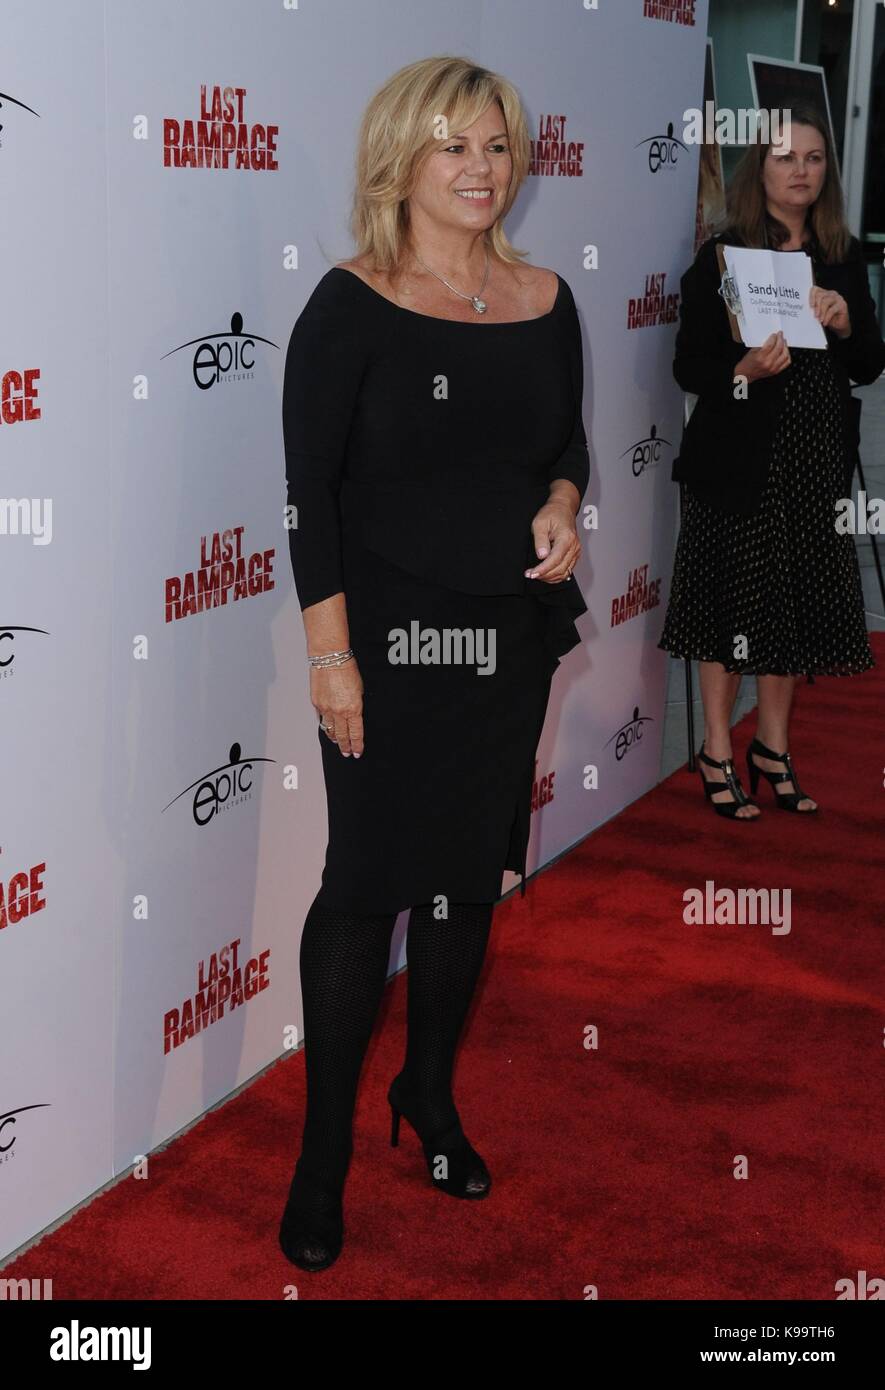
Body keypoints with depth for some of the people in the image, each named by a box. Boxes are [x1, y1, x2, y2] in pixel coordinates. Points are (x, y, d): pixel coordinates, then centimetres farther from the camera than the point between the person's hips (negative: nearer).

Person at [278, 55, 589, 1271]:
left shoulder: (544, 301, 4)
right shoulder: (352, 306, -10)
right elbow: (312, 493, -11)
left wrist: (560, 505, -6)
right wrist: (332, 656, -15)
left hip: (512, 633, 5)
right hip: (392, 636, -5)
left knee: (472, 875, 14)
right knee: (366, 886, 1)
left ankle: (431, 1091, 35)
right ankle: (325, 1148, 16)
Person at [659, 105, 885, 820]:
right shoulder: (722, 256, -3)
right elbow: (689, 366, -6)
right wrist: (745, 370, -24)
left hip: (817, 464, 4)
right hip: (741, 459, -4)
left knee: (798, 602, 9)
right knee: (734, 601, 1)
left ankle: (774, 746, 25)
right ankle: (718, 754, 14)